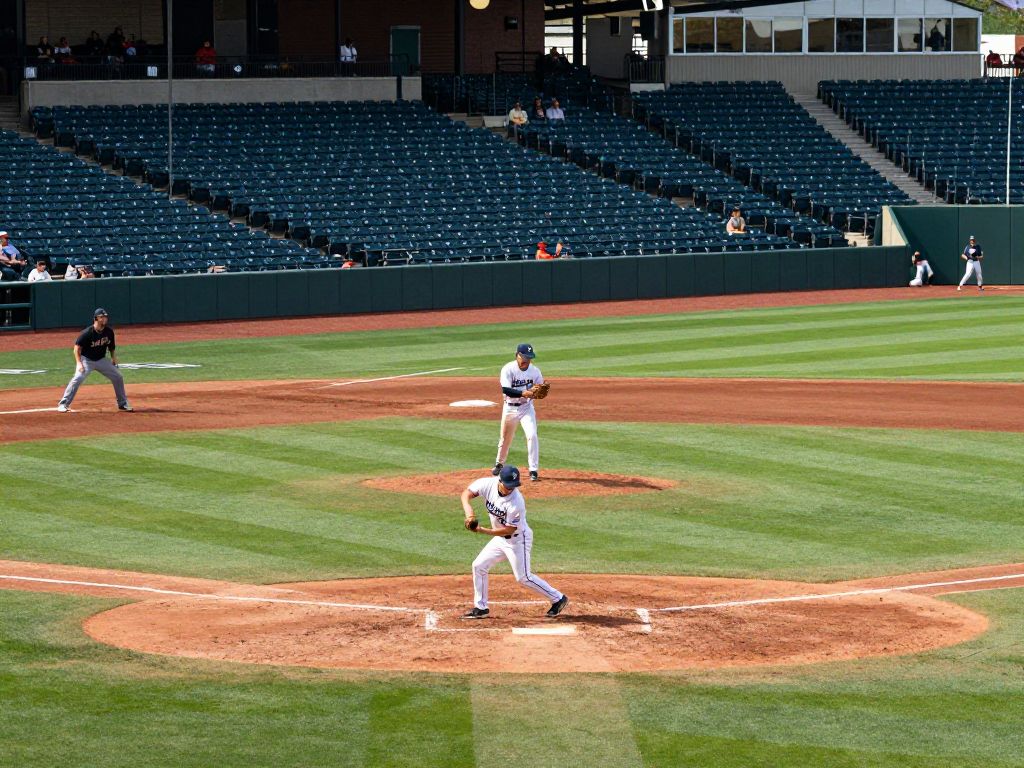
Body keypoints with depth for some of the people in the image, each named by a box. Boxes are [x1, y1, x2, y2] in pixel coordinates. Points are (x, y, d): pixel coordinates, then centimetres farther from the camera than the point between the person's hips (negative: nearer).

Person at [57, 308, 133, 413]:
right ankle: (63, 404, -19)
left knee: (118, 377, 3)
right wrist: (79, 363, -26)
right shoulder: (87, 333, -23)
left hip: (101, 360, 6)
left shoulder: (109, 331, -7)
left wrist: (113, 358, 3)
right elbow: (77, 347, -18)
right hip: (86, 360, -6)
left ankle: (122, 404, 20)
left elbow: (111, 346, 12)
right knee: (78, 378, -25)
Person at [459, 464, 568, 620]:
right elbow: (467, 493, -14)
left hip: (518, 539, -7)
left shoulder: (517, 502, -32)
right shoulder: (489, 484, -17)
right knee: (479, 566, 6)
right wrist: (468, 510, -34)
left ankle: (558, 599, 8)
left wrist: (484, 531, -33)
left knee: (523, 577, -5)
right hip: (500, 537, 7)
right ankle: (481, 608, 17)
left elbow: (510, 530, -26)